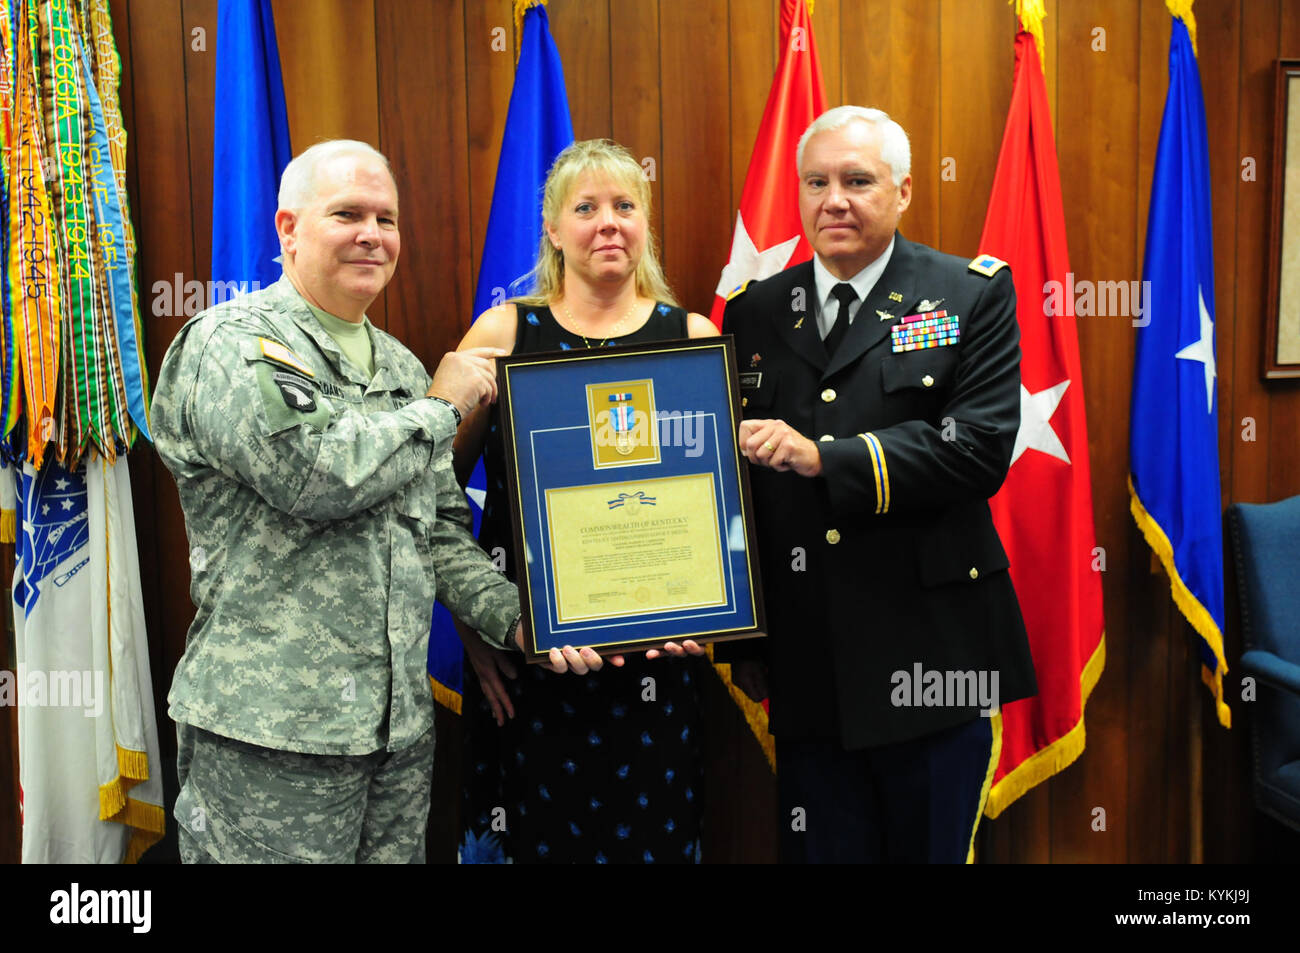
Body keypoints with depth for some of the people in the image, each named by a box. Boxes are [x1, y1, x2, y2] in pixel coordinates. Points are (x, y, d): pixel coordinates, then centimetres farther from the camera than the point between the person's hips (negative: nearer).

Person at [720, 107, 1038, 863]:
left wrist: (823, 458, -21)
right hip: (806, 663, 3)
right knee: (821, 849, 12)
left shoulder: (975, 295, 1)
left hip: (931, 656, -2)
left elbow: (981, 447, -12)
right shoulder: (755, 313, 9)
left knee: (931, 847, 10)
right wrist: (741, 638, 9)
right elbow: (736, 478, 11)